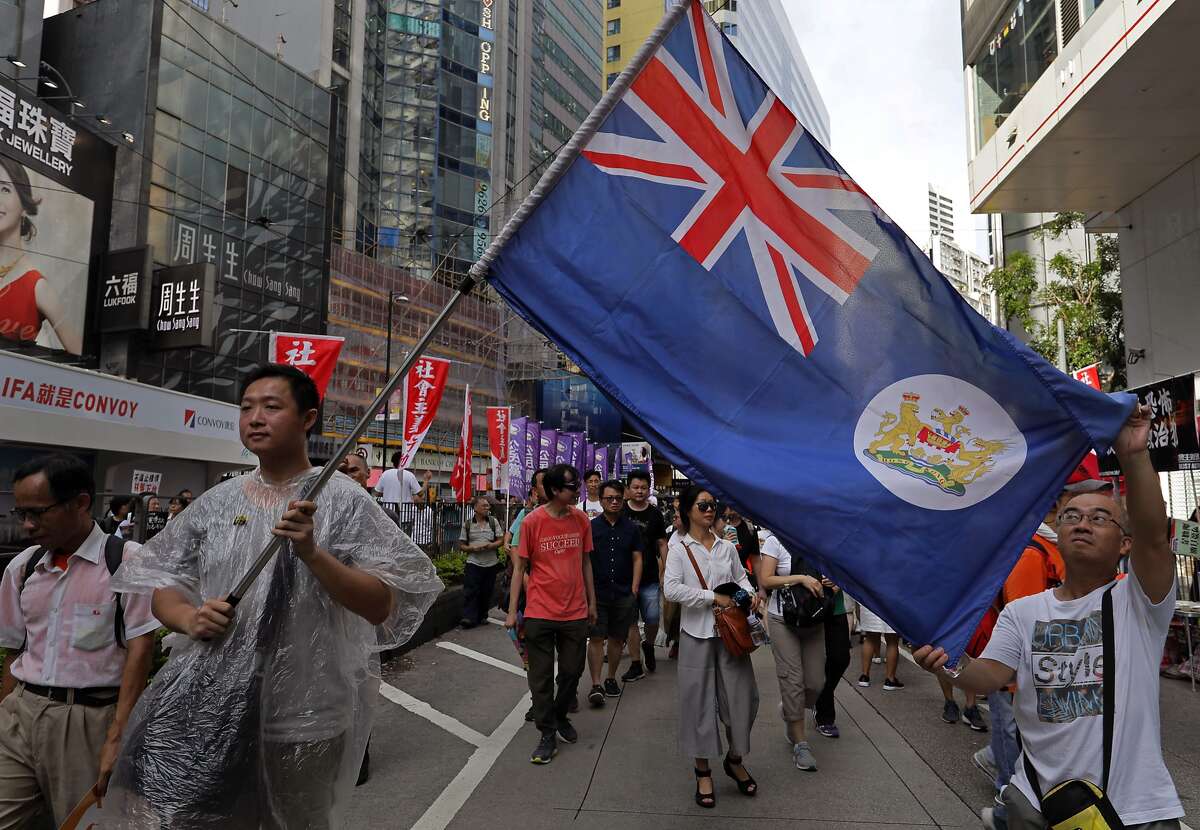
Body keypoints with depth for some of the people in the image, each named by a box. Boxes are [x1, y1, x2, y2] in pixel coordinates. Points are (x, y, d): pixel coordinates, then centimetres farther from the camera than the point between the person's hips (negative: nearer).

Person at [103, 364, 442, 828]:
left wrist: (312, 553, -26)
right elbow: (163, 586, 12)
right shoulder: (216, 502, 5)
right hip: (208, 709, 3)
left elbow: (381, 606, -13)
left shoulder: (341, 500, -9)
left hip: (301, 719, -3)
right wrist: (188, 617, -9)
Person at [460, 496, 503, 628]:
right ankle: (469, 617, -8)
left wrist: (490, 546, -15)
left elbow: (501, 541, 4)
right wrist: (473, 548, -14)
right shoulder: (468, 524, 3)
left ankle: (483, 616, 22)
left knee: (487, 592, 8)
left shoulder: (493, 521, 6)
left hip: (491, 563, 2)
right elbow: (462, 545, 5)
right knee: (470, 591, -9)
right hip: (473, 562, -2)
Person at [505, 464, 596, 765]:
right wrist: (512, 611, -4)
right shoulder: (532, 522, -10)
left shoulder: (581, 519, -1)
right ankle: (548, 735, 21)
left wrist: (591, 603, 13)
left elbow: (586, 563, 9)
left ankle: (560, 716, 39)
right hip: (540, 613, -3)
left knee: (572, 672, 13)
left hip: (575, 613, 3)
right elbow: (519, 567, -4)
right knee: (541, 676, 5)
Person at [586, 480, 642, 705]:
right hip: (597, 592, -2)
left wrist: (634, 589, 0)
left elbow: (637, 559, 8)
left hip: (624, 594, 2)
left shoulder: (632, 528, 6)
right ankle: (596, 685, -2)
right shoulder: (591, 527, 1)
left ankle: (611, 679, 25)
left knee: (617, 638, 10)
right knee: (596, 638, -4)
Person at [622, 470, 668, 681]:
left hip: (650, 578, 0)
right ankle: (636, 665, 14)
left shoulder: (654, 514, 4)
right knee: (630, 621, 4)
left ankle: (649, 645, 31)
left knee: (653, 618, -1)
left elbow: (662, 544, 7)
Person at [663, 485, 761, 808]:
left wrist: (749, 593, -4)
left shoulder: (727, 547, 7)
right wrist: (714, 597, -17)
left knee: (743, 694, 5)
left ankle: (735, 759, 31)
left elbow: (740, 576, 18)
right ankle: (703, 772, 24)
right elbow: (671, 589, -16)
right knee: (699, 700, 6)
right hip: (697, 634, -3)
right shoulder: (679, 547, -6)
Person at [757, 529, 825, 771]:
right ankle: (800, 742, 12)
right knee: (793, 680, -1)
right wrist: (800, 578, -20)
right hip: (784, 620, -4)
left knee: (815, 682, 6)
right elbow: (765, 580, -12)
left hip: (814, 621, 4)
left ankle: (789, 712, 37)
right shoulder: (775, 541, -7)